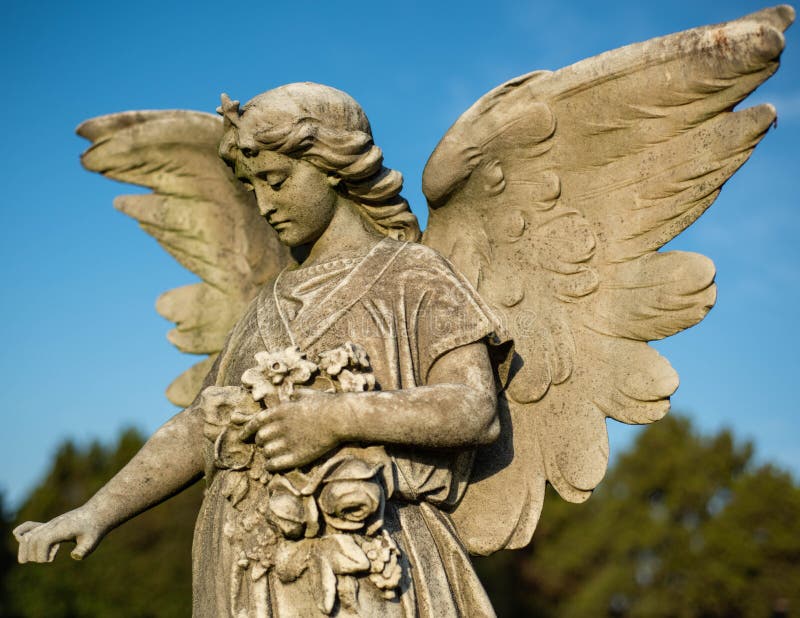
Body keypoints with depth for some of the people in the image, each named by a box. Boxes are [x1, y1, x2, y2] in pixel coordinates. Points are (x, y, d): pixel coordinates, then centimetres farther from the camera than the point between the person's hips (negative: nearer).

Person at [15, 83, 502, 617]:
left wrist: (340, 417, -22)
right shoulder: (276, 302, 21)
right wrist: (98, 512, 0)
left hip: (360, 574, -5)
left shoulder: (412, 274, 3)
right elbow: (197, 429, 14)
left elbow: (478, 412, -10)